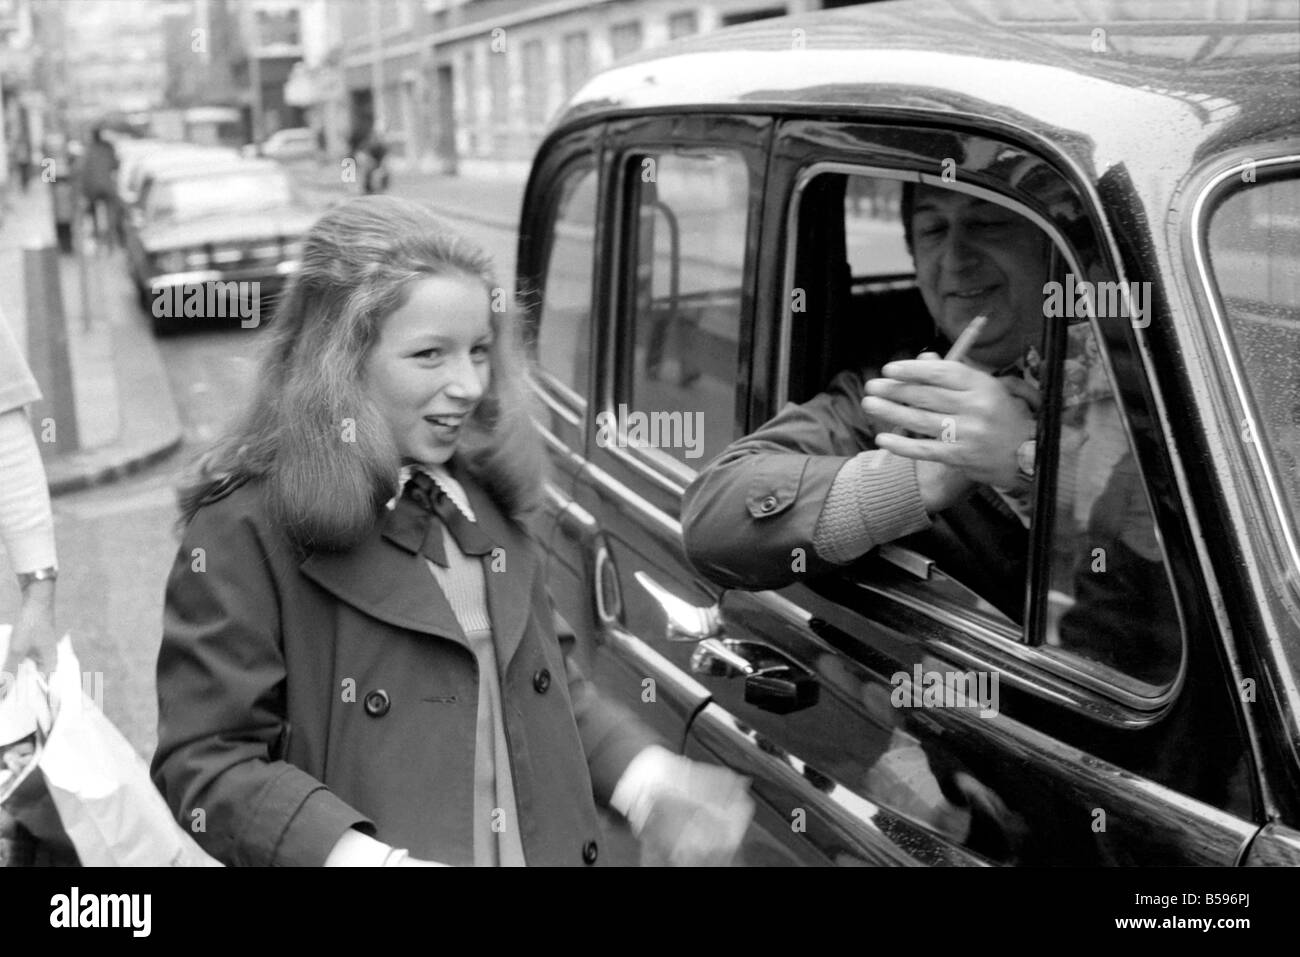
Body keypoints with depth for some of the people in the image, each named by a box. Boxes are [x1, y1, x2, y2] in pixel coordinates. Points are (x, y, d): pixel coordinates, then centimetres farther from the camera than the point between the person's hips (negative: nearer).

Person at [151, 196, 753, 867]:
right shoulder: (247, 528, -16)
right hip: (392, 845, -5)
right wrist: (365, 855, -29)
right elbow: (205, 760, -17)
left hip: (544, 846, 6)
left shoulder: (480, 492, 3)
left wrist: (647, 783, -2)